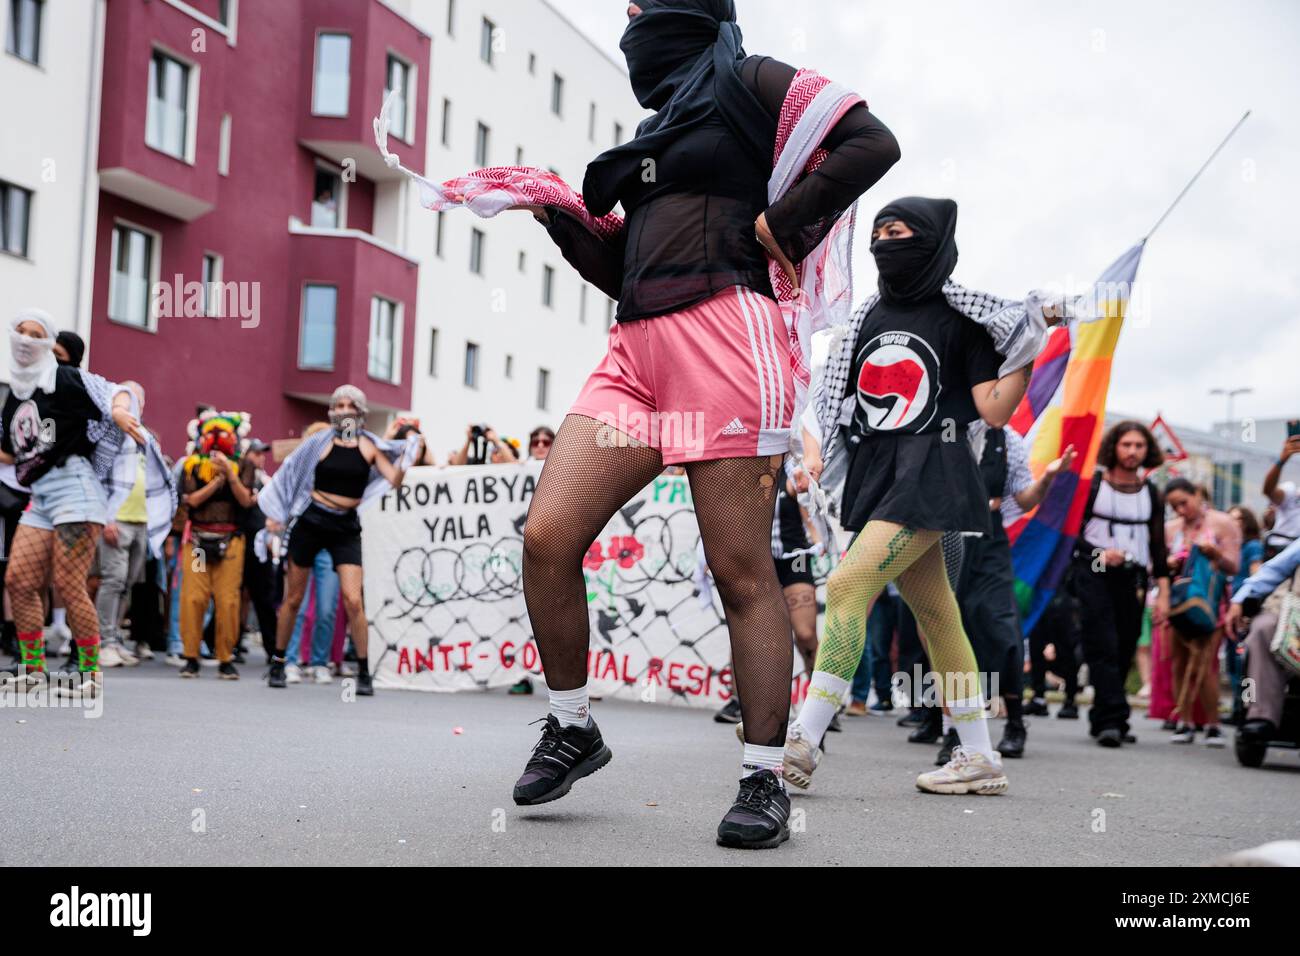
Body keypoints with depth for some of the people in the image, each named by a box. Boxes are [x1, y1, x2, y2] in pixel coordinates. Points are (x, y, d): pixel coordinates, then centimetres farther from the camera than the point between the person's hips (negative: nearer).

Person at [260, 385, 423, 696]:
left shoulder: (370, 446, 3)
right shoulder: (319, 442, 1)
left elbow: (394, 480, -6)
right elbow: (290, 473, 7)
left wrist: (409, 450, -16)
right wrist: (276, 514, 2)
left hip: (346, 528, 0)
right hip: (310, 522, 0)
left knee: (353, 600, -12)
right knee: (294, 598, 7)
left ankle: (364, 673, -4)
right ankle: (277, 664, 22)